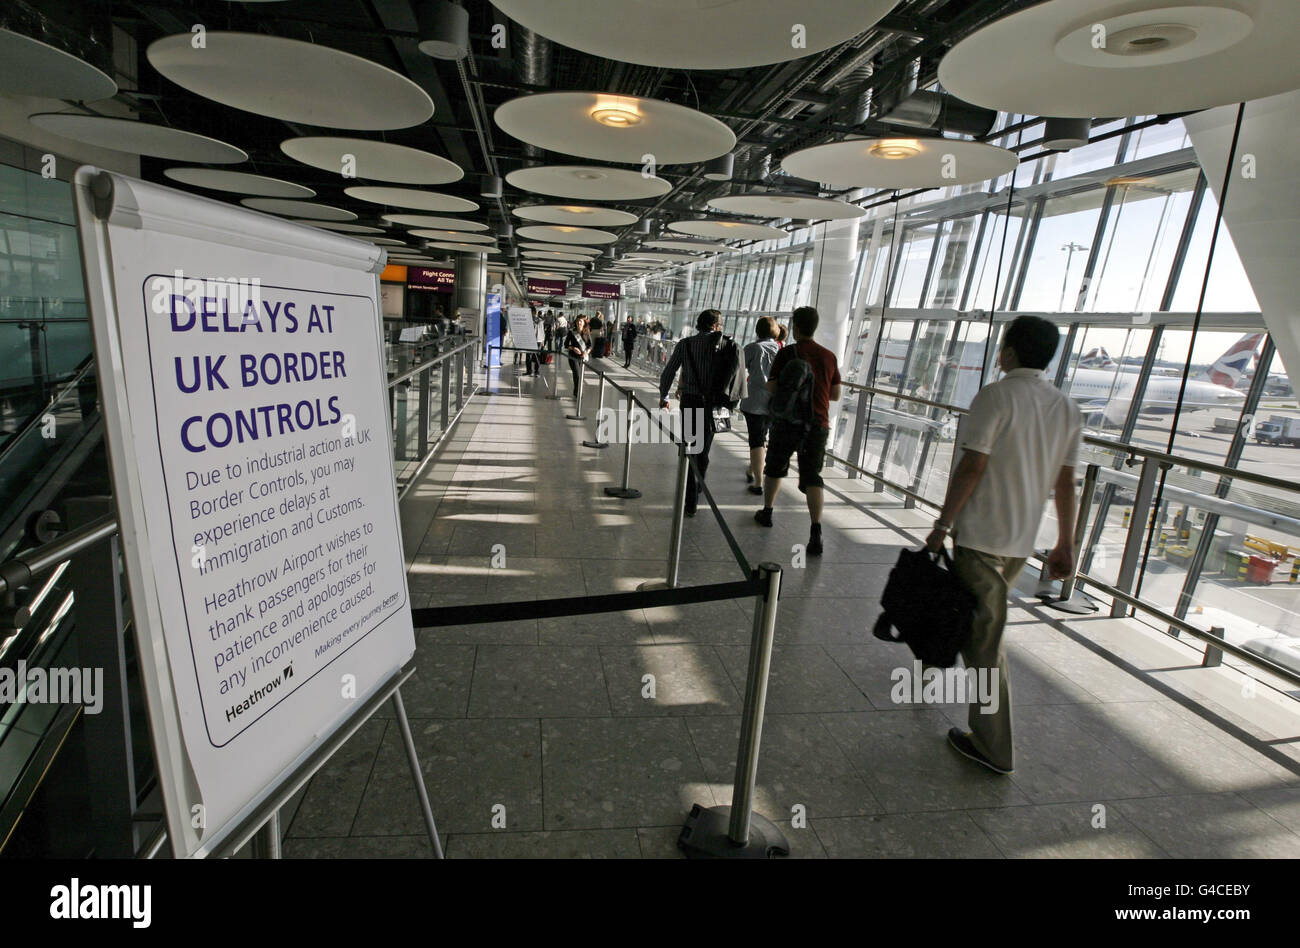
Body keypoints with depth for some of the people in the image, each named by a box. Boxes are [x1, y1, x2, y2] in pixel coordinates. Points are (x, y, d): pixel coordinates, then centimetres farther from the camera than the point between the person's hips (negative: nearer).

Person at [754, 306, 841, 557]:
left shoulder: (786, 353, -6)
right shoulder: (829, 356, 5)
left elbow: (771, 388, -7)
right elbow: (835, 395, 9)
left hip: (787, 422, -2)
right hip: (818, 425, 2)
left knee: (775, 468, 20)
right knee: (812, 477, 1)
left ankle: (767, 512, 36)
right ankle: (815, 532, -13)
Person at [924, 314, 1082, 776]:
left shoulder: (996, 396, -12)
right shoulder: (1068, 409, 8)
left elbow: (972, 466, -17)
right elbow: (1065, 481, 10)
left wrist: (943, 523, -10)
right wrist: (1065, 544, 14)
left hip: (981, 534, -7)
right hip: (1023, 540, 8)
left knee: (984, 634, -1)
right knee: (985, 620, 24)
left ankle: (994, 748, 6)